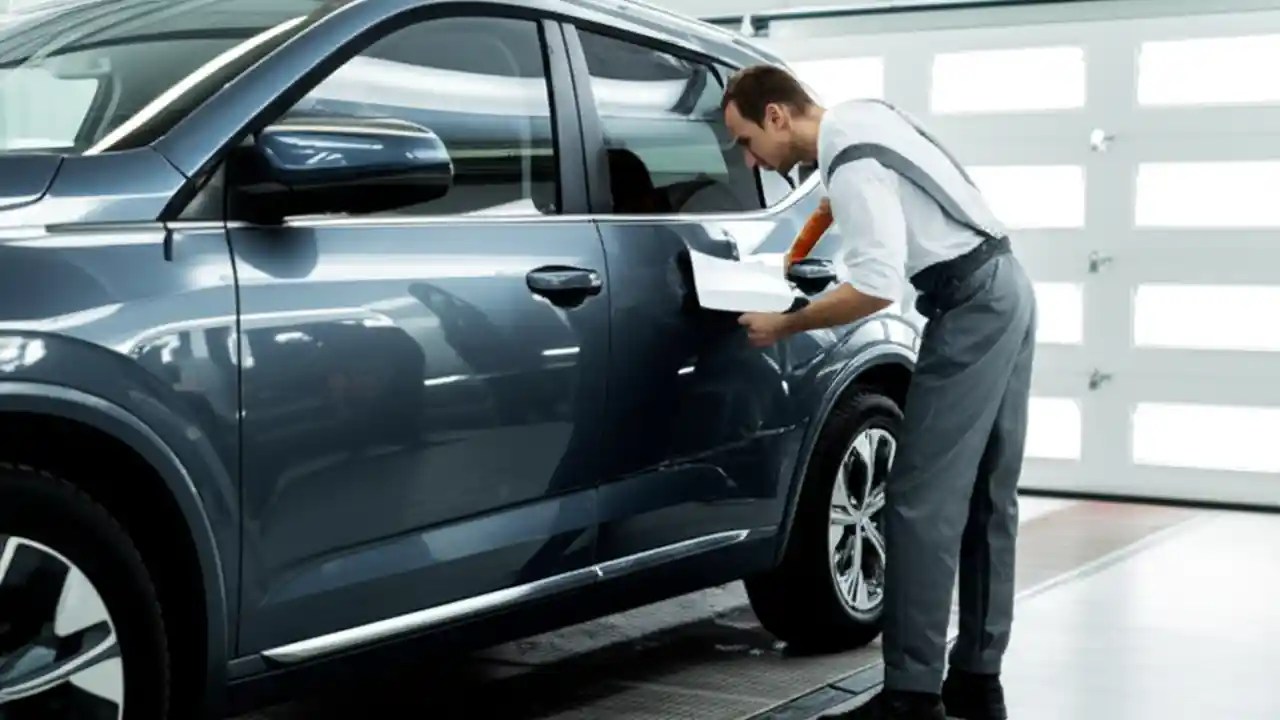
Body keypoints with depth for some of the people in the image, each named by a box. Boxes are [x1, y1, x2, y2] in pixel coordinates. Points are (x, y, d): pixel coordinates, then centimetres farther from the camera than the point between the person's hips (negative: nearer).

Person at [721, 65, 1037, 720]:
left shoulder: (851, 163, -17)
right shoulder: (863, 116, 12)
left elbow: (878, 287, -24)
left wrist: (783, 326, -13)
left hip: (971, 307, -10)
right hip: (1005, 290, 10)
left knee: (924, 502, -11)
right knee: (985, 498, 10)